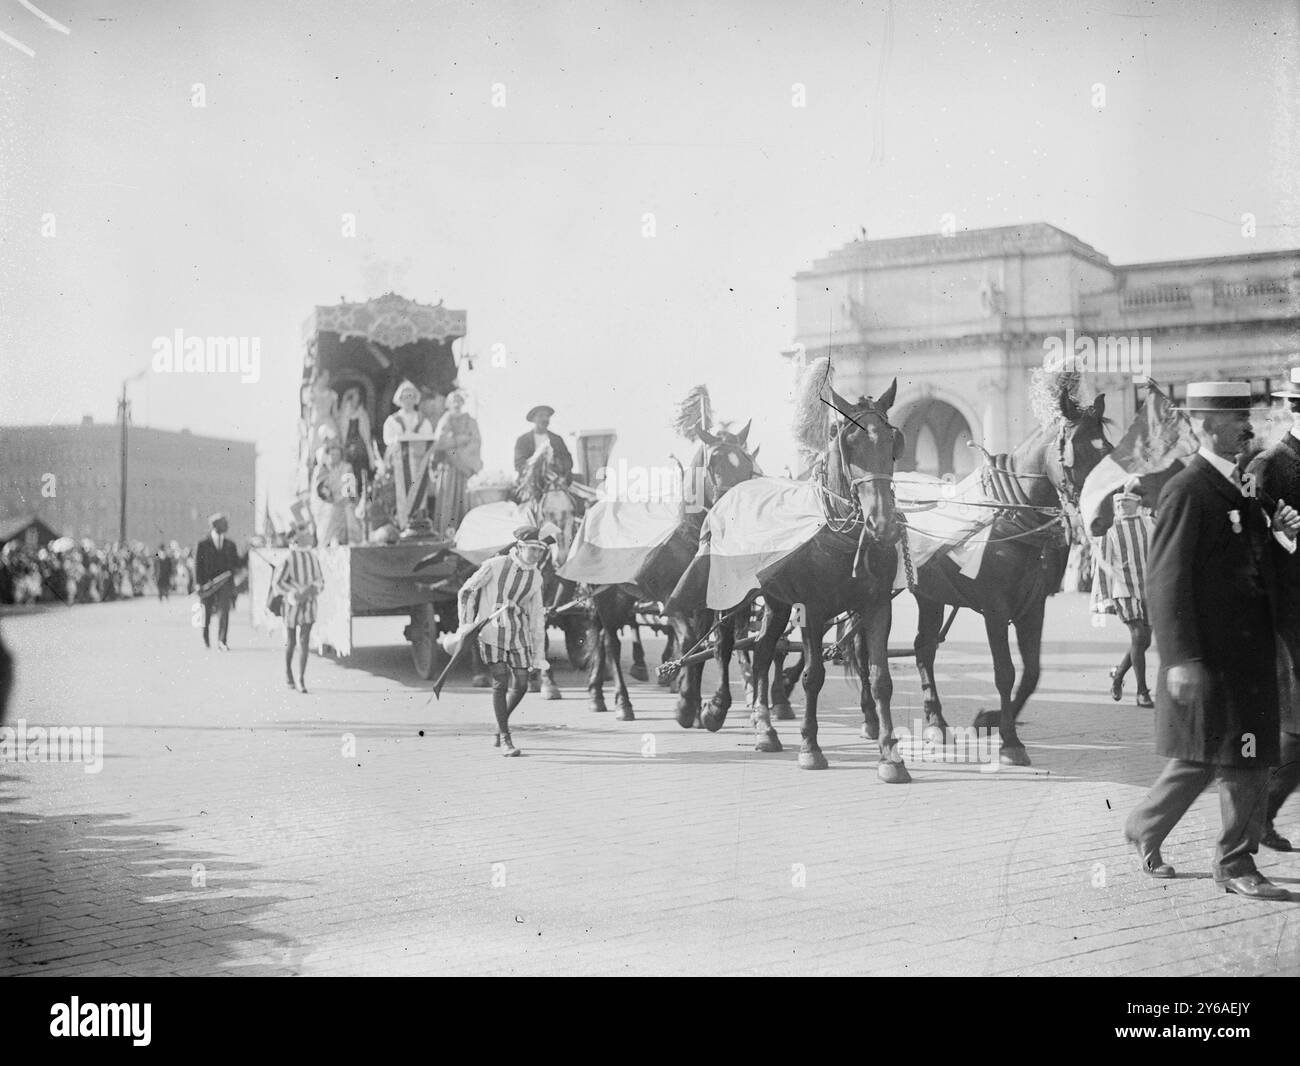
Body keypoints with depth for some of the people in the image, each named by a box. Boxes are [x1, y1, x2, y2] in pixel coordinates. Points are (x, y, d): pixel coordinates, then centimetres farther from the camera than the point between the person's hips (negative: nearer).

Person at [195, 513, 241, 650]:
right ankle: (205, 637, 34)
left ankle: (221, 642, -15)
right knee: (207, 611, 9)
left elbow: (236, 562, 19)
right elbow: (197, 564, 0)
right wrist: (199, 583, -7)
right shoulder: (203, 544, 4)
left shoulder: (230, 544, 13)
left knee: (224, 611, -12)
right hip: (208, 582, -1)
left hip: (225, 582, 1)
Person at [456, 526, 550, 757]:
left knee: (521, 685, 3)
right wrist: (466, 625, -7)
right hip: (491, 631, -5)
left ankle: (501, 724, 30)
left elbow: (537, 616, 10)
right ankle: (504, 738, -1)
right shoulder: (495, 566, -10)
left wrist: (539, 653, 8)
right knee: (500, 682, -11)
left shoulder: (535, 576, 5)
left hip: (519, 633, 5)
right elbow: (465, 592, -2)